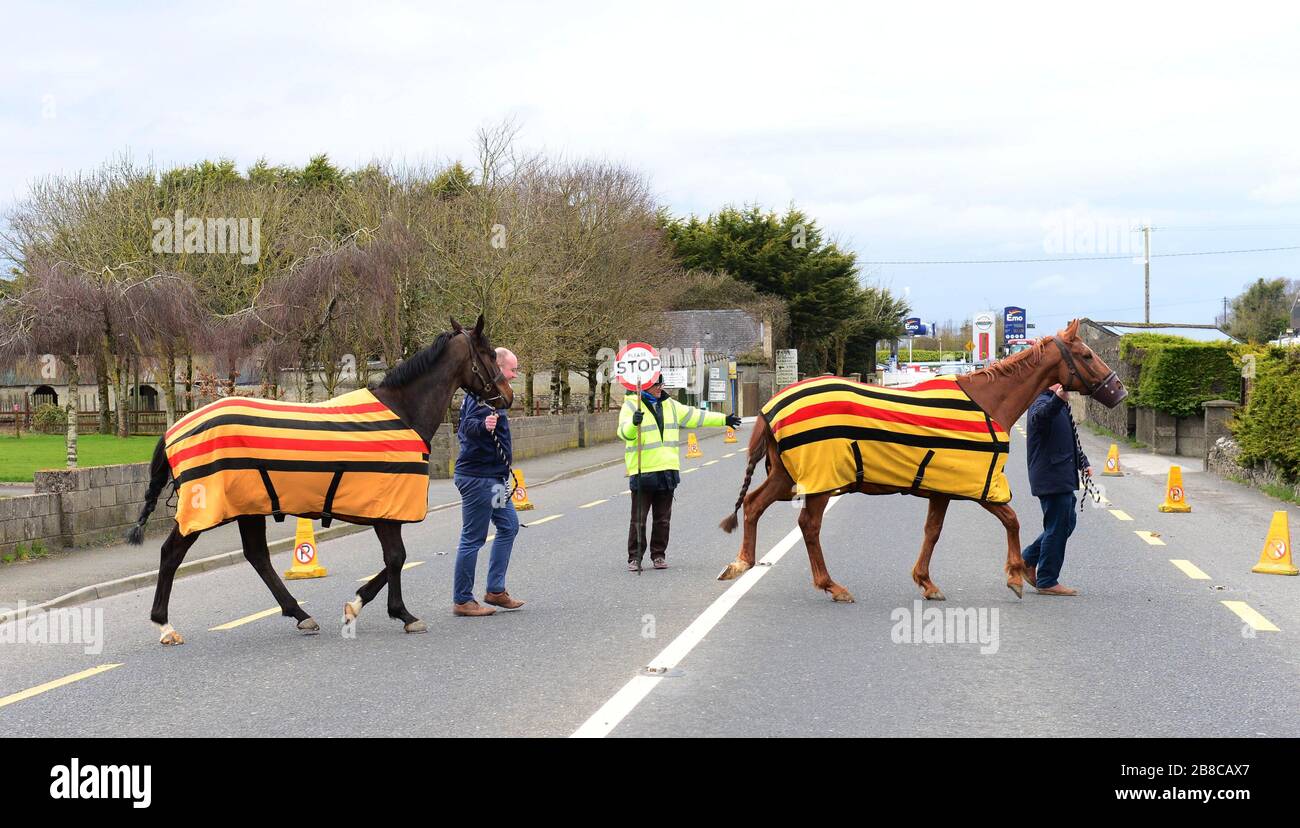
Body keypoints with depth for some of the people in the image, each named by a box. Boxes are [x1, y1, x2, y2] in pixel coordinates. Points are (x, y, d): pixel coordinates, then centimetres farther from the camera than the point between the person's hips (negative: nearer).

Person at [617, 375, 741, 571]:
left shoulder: (669, 405, 15)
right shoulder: (631, 406, -4)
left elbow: (695, 416, 23)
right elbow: (624, 432, -19)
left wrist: (724, 419, 25)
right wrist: (634, 423, -41)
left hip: (667, 471, 5)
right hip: (642, 472, -5)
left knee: (663, 518, 9)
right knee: (639, 519, -2)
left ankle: (659, 555, 19)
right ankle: (635, 558, 5)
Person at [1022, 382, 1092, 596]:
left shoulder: (1062, 407, 20)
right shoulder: (1042, 402, -14)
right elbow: (1041, 417, -40)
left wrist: (1083, 462, 18)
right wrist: (1058, 400, -58)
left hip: (1063, 477, 10)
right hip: (1052, 477, -10)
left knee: (1067, 521, 17)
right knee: (1057, 527, -4)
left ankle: (1028, 561, 25)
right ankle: (1047, 581, 4)